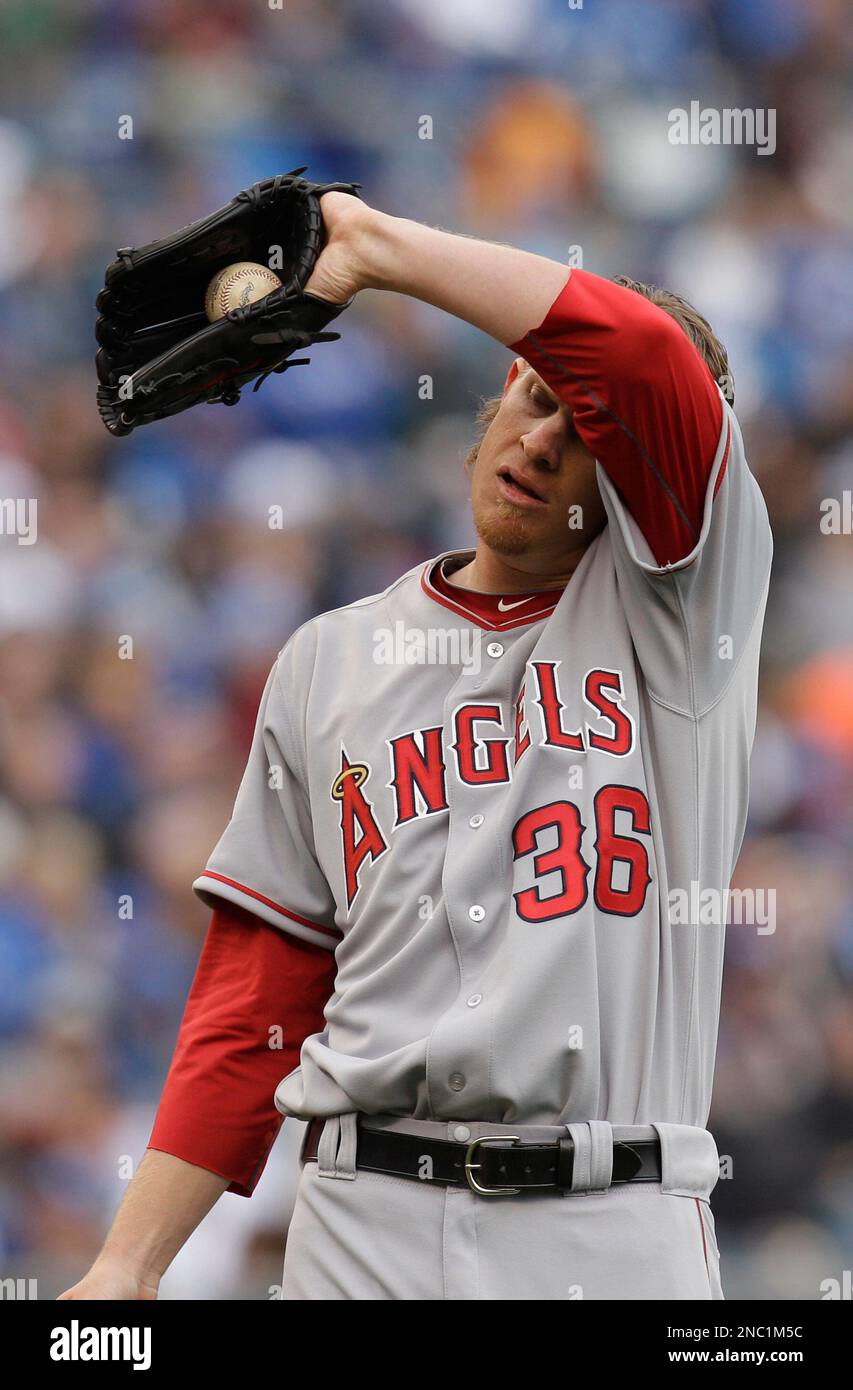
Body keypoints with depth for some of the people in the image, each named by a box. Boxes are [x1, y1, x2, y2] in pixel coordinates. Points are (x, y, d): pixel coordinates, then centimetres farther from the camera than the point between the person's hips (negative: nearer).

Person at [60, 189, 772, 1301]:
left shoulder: (671, 610, 7)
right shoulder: (329, 664, 15)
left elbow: (644, 354, -13)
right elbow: (252, 1000, 12)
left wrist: (378, 247, -6)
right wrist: (128, 1266, 2)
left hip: (614, 1237, -2)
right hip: (364, 1231, 2)